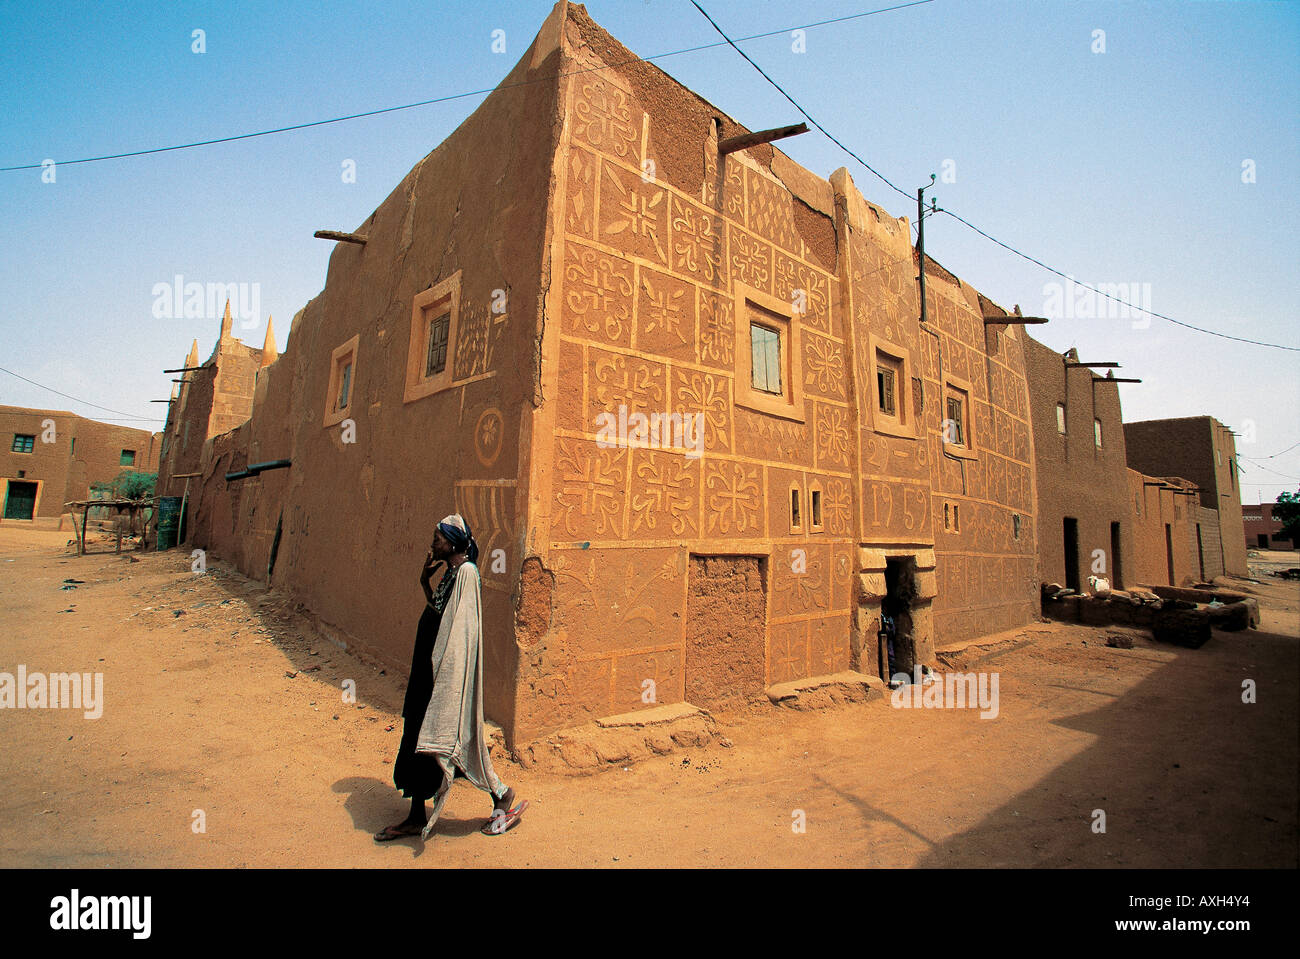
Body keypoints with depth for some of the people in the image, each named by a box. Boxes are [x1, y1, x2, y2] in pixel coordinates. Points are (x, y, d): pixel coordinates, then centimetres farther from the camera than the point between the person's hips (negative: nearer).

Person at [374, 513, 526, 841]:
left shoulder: (466, 572, -18)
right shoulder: (451, 572, 11)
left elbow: (461, 627, -22)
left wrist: (439, 669, -23)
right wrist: (425, 581, 11)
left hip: (449, 670, -10)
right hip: (431, 668, 10)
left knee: (449, 738, 1)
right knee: (418, 735, 14)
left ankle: (501, 795, 19)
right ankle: (417, 816, 28)